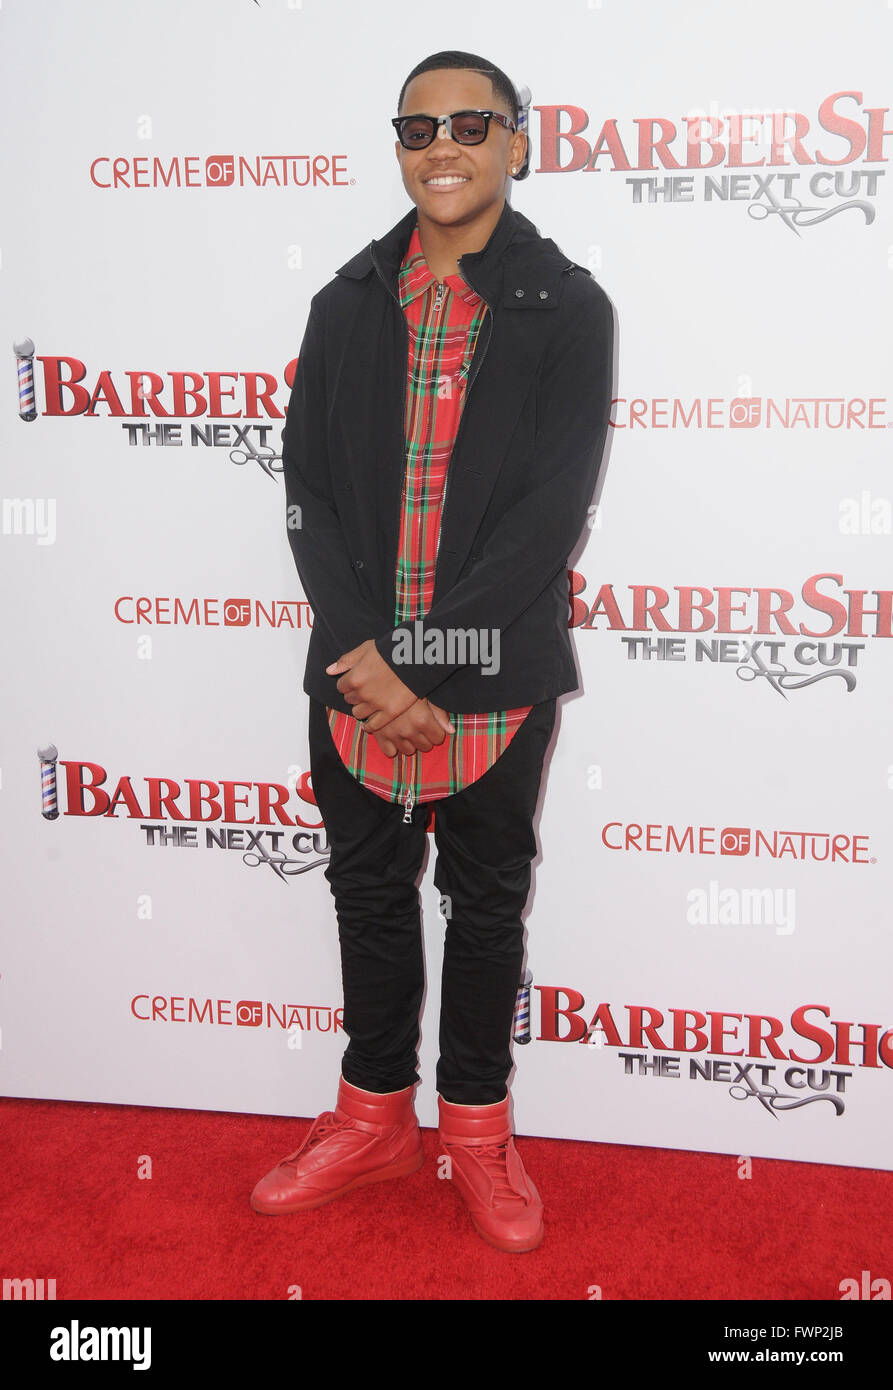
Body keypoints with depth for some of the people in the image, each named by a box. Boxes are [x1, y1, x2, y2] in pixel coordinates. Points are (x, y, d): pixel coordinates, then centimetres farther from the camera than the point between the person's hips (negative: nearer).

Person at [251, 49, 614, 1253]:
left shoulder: (567, 308, -3)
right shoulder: (349, 303, 7)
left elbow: (552, 507, -12)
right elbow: (309, 486, 1)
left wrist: (433, 667, -17)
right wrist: (364, 649, -13)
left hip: (497, 678, -3)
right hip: (354, 669, 3)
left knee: (486, 899, 11)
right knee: (369, 888, 14)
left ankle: (477, 1126, 30)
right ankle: (376, 1116, 33)